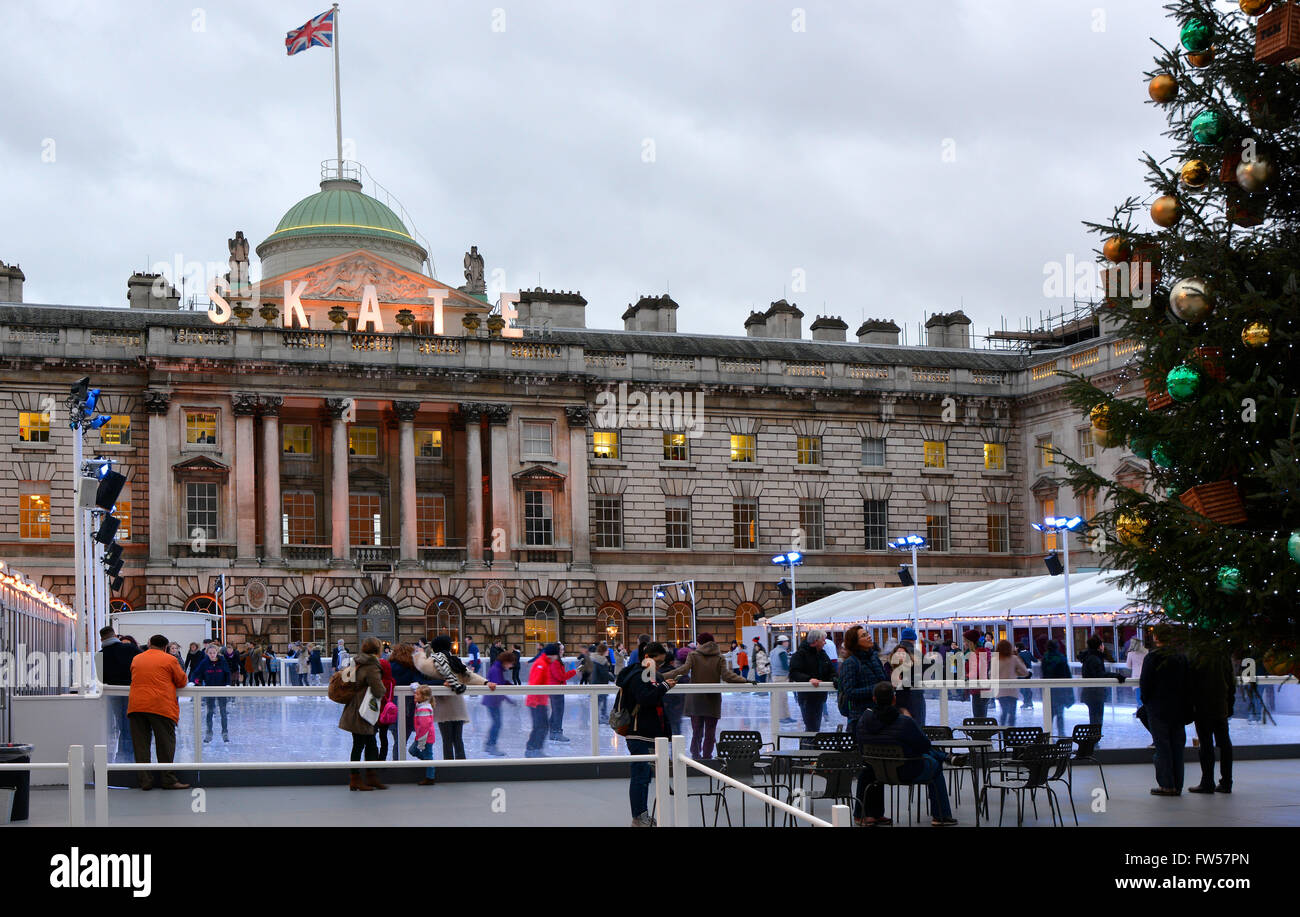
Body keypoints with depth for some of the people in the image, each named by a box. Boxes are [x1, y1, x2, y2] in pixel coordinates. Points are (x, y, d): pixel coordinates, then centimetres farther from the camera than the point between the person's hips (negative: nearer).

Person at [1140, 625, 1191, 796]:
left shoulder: (1152, 657, -11)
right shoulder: (1181, 657, 5)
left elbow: (1146, 684, -11)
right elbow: (1186, 683, 9)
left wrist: (1146, 703, 5)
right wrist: (1185, 709, 15)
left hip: (1158, 709, -5)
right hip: (1178, 709, 5)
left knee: (1162, 746, -2)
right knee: (1177, 745, 9)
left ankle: (1166, 785, -3)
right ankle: (1177, 785, 12)